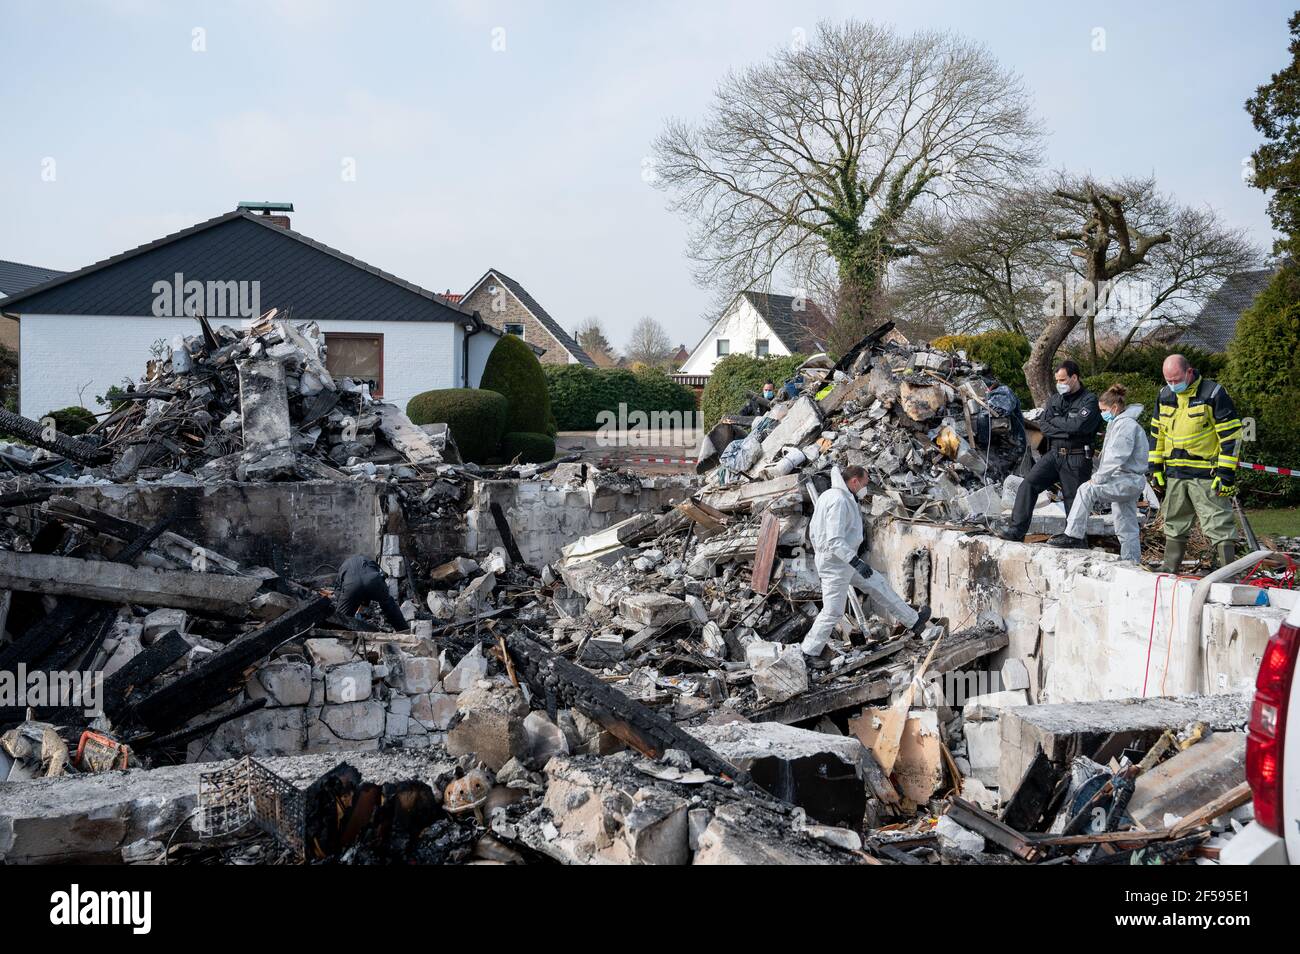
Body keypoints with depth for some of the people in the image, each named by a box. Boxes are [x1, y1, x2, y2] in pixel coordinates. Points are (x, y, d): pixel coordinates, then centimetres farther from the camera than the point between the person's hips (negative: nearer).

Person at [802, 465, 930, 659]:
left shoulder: (827, 495, 8)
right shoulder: (839, 500, -24)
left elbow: (813, 528, 16)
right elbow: (835, 540, -30)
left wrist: (819, 552, 27)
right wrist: (856, 562, -31)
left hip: (844, 561, 11)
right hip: (836, 564, -11)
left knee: (877, 583, 17)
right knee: (832, 612, -2)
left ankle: (913, 621, 27)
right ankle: (809, 653, 9)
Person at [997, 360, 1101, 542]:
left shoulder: (1090, 400, -3)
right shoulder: (1055, 399, 15)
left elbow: (1078, 425, -19)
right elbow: (1043, 425, 3)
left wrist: (1055, 421, -4)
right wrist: (1066, 430, -11)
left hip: (1076, 459, -5)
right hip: (1053, 454, 5)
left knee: (1074, 500, 0)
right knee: (1028, 484, -13)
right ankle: (1016, 530, -16)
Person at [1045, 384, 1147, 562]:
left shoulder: (1126, 425, -13)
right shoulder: (1117, 424, 19)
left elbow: (1116, 457, -22)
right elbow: (1108, 455, 19)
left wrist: (1097, 479, -18)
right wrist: (1097, 475, 6)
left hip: (1129, 479, -11)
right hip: (1127, 481, 11)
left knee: (1086, 490, -21)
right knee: (1127, 527, 13)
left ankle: (1073, 535, -22)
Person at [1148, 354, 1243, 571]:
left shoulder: (1213, 393, -10)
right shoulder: (1164, 395, 8)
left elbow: (1231, 435, -10)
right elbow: (1157, 434, 17)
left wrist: (1226, 473, -14)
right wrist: (1156, 468, 14)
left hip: (1206, 475, -6)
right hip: (1174, 473, 6)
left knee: (1218, 525, -8)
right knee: (1174, 524, 14)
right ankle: (1170, 568, 24)